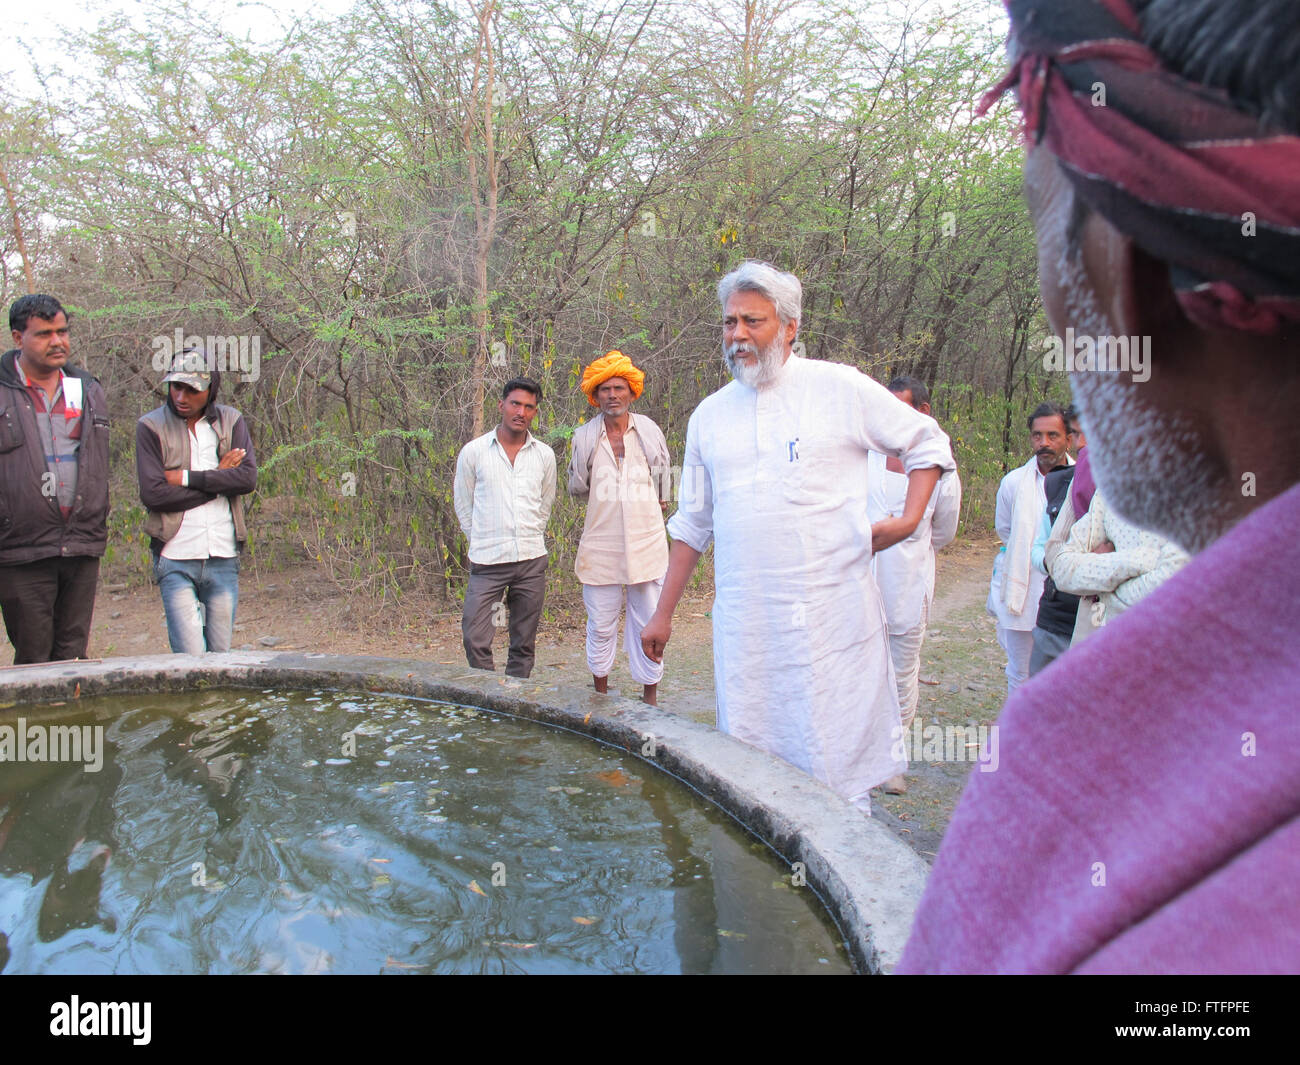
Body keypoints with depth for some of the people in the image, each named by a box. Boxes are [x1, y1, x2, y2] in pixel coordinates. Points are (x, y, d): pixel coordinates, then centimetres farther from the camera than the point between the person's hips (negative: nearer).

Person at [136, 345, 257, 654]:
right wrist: (218, 479, -7)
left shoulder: (231, 421, 7)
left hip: (223, 558, 2)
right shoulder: (151, 426, 0)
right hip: (175, 560, -2)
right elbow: (152, 493, -11)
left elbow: (248, 478, -7)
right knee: (190, 659, -9)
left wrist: (187, 477, -10)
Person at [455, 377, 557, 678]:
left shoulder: (544, 455, 6)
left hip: (531, 560, 2)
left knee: (524, 643, 8)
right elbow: (463, 506, 9)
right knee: (476, 641, -7)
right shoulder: (473, 452, 0)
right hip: (487, 562, -2)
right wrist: (484, 541, 10)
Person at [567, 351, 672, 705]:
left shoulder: (649, 431, 4)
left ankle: (650, 696, 15)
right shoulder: (584, 436, 2)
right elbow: (576, 488, 10)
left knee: (648, 622, 3)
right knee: (600, 623, 7)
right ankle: (600, 690, 25)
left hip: (646, 540, 0)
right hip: (601, 543, 0)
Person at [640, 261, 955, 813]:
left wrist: (908, 519, -2)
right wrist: (663, 613, 18)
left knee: (836, 770, -1)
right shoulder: (709, 415, 13)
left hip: (833, 617, -3)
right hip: (743, 625, 4)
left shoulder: (841, 388, 1)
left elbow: (927, 443, 12)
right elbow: (692, 524, 19)